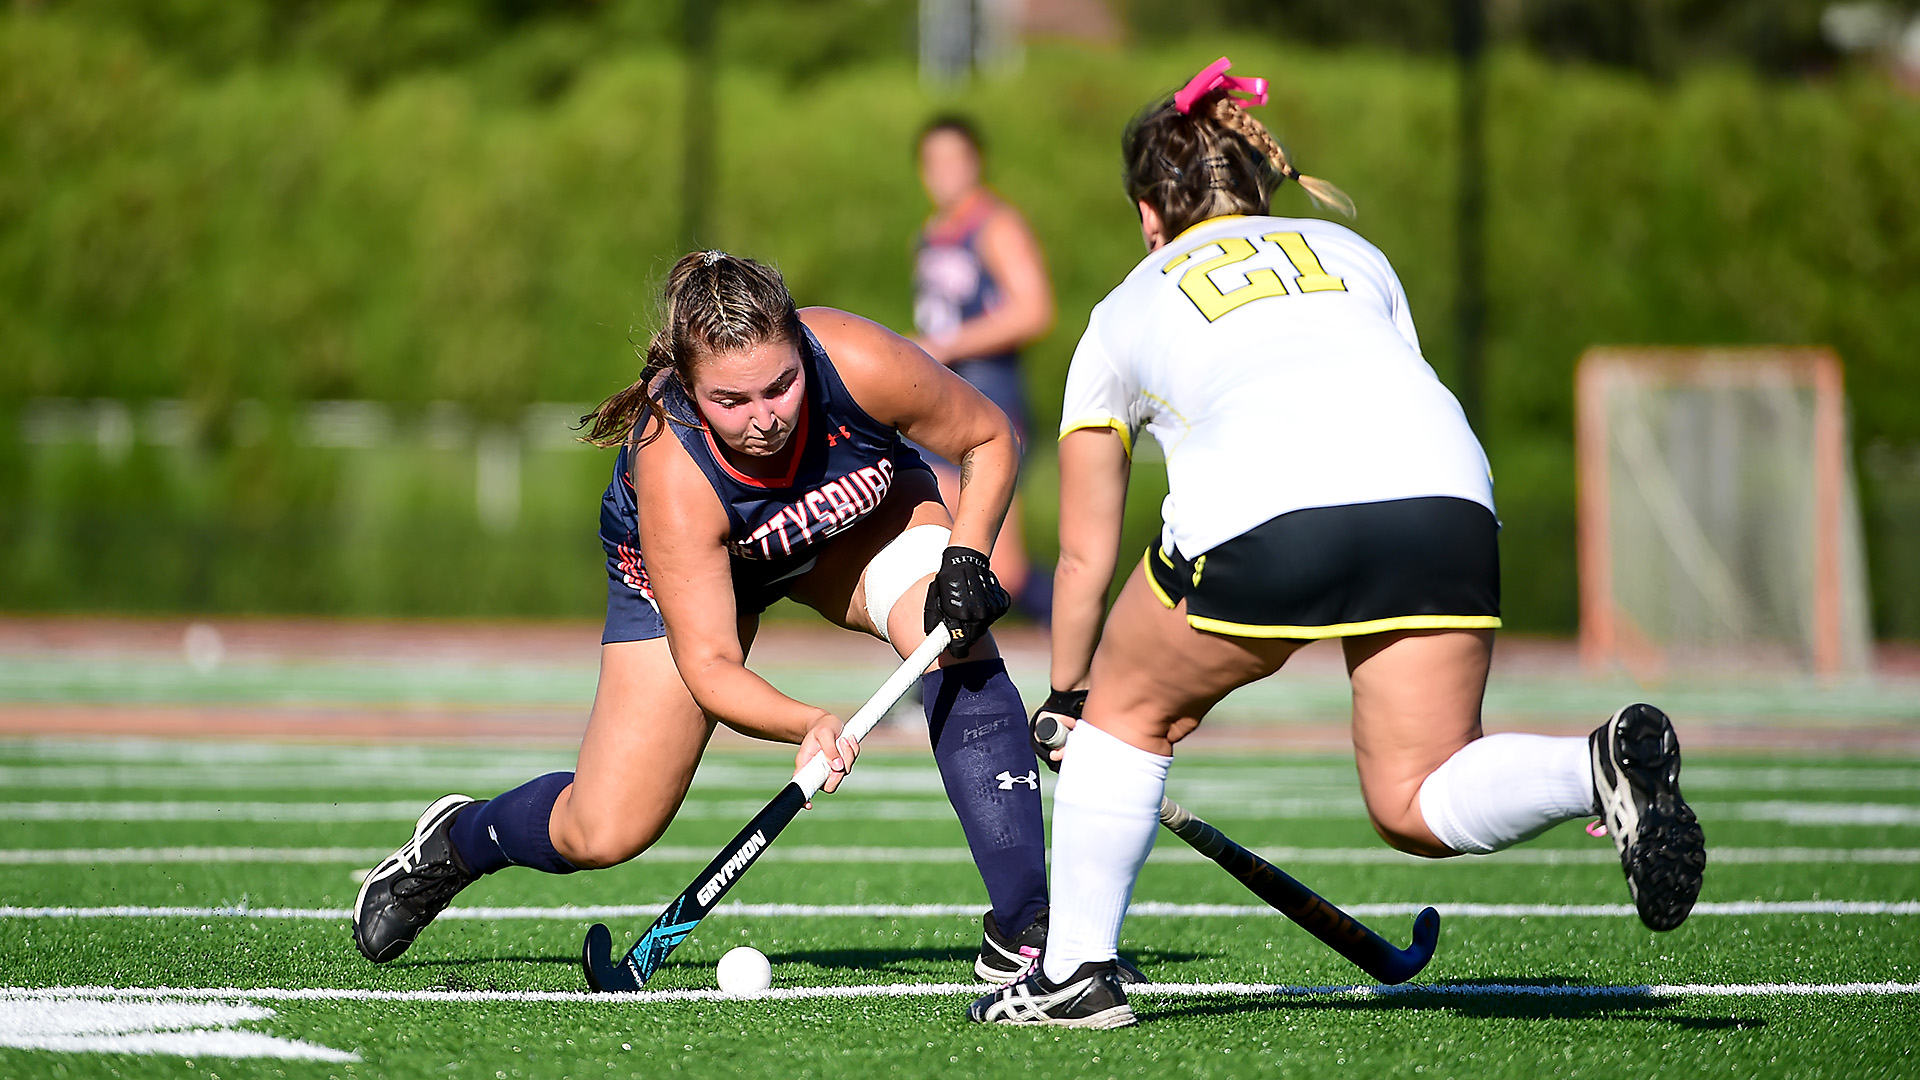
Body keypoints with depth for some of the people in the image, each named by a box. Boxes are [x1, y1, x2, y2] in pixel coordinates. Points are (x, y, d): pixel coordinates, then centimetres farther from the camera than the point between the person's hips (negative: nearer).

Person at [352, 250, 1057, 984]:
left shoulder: (861, 364, -37)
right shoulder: (672, 479, -41)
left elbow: (990, 440, -18)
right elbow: (709, 665, -35)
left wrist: (964, 558, -32)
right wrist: (809, 725, -52)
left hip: (863, 512, 2)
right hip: (705, 566, -2)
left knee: (956, 638, -30)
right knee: (603, 835, -3)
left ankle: (1021, 927, -26)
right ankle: (452, 842, 32)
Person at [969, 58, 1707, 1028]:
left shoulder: (1124, 314, 29)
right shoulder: (1351, 253, 34)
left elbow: (1084, 558, 33)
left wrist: (1066, 699, 47)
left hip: (1260, 509, -2)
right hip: (1442, 488, 2)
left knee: (1124, 713, 24)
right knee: (1415, 808, 10)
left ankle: (1075, 972, 23)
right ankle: (1600, 766, -17)